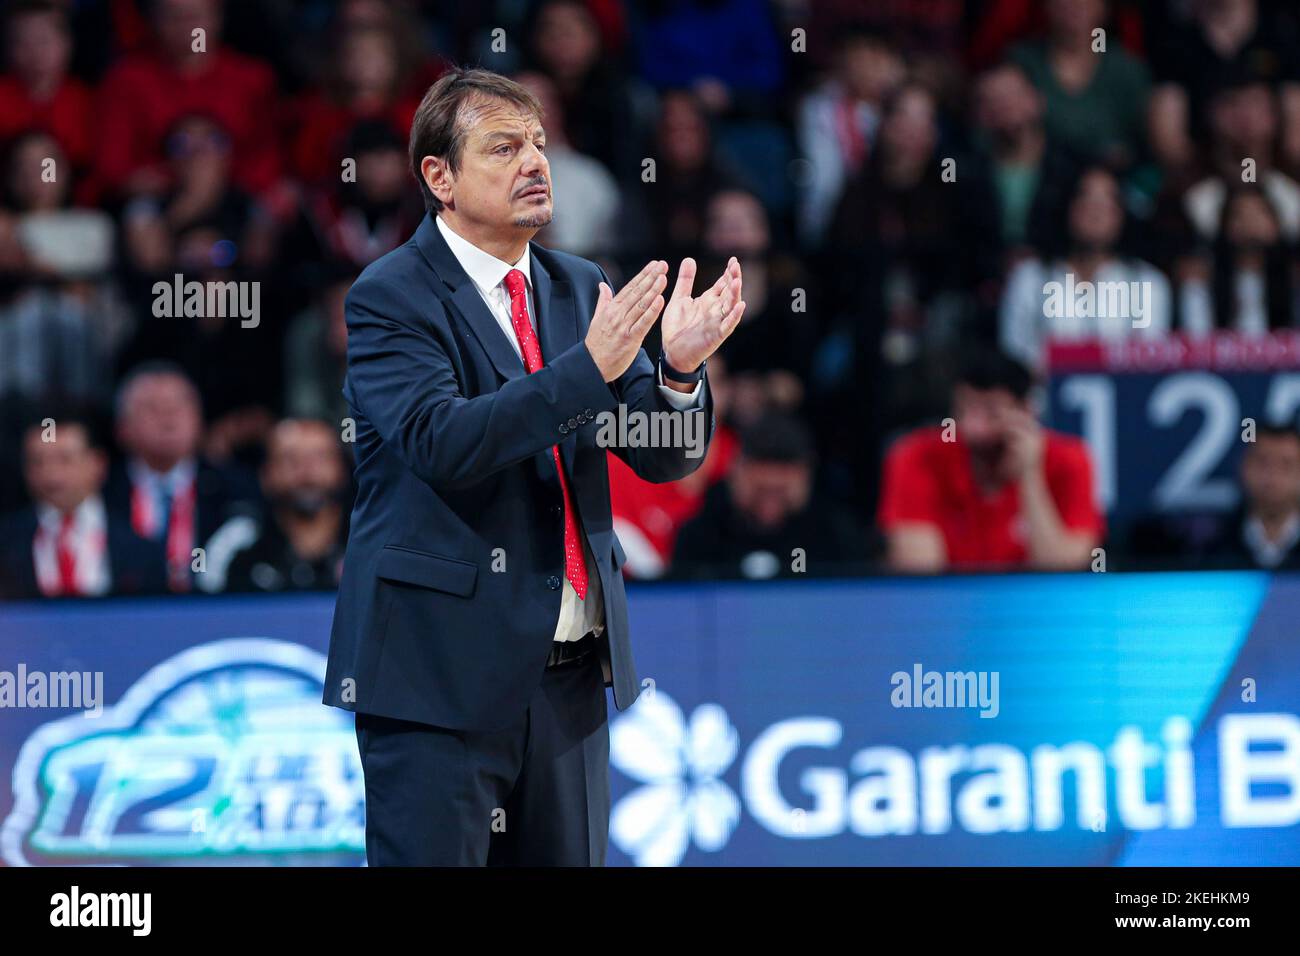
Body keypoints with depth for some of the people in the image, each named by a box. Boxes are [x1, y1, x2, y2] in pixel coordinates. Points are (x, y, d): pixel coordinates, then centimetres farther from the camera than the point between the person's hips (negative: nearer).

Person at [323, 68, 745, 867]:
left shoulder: (580, 289, 12)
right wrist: (590, 366, -29)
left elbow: (668, 456, 8)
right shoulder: (390, 297, -7)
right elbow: (440, 442, -23)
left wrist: (681, 367, -14)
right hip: (442, 670, -6)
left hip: (571, 675, 6)